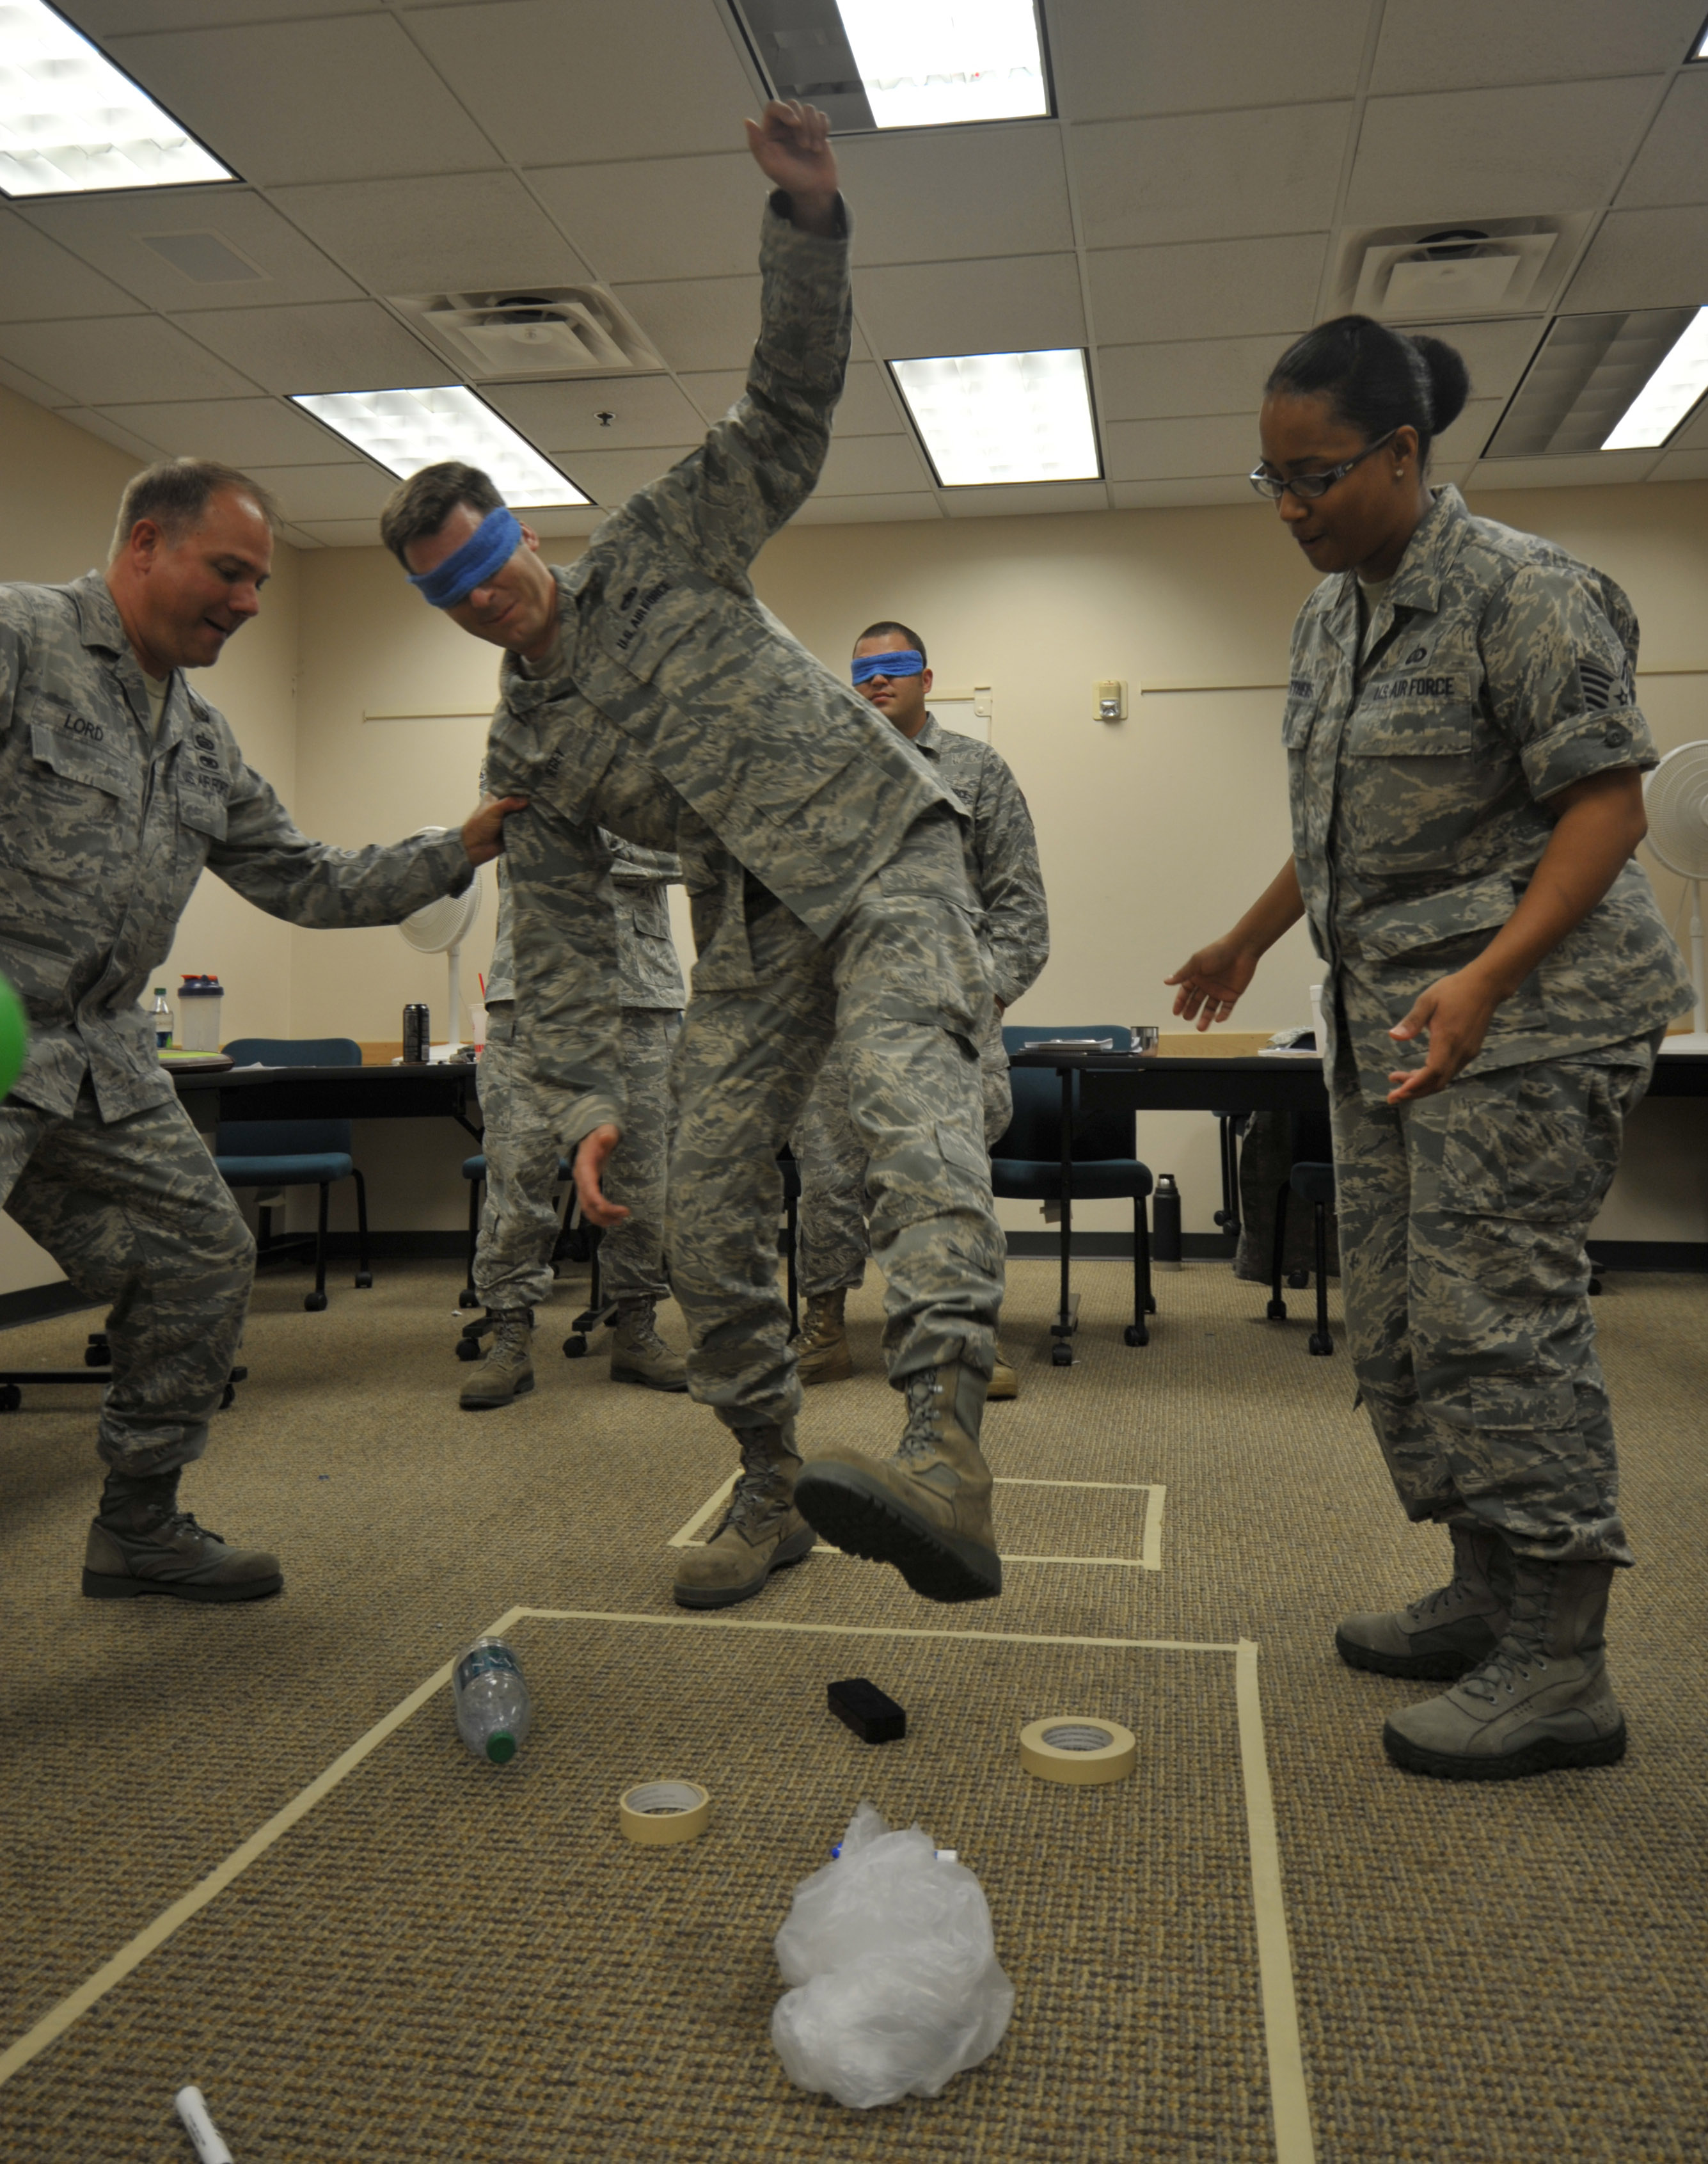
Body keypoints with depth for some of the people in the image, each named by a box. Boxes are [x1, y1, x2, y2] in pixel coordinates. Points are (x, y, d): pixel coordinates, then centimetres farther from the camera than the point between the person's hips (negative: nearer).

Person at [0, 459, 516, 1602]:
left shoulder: (207, 740, 17)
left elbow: (305, 881, 19)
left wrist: (457, 853, 10)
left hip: (99, 1052, 8)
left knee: (204, 1258, 9)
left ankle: (138, 1527, 25)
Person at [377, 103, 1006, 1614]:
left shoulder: (660, 554, 4)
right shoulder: (524, 749, 11)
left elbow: (791, 407, -4)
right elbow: (560, 938, 8)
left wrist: (808, 223, -19)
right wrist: (587, 1099, -2)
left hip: (888, 857, -5)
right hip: (754, 927, 5)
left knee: (909, 1094, -33)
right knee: (708, 1218, -1)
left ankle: (946, 1451, -48)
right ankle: (771, 1488, 17)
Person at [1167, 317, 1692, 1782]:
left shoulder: (1519, 591, -12)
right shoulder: (1332, 614, 14)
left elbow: (1607, 798, -16)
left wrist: (1488, 979, -27)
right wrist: (1252, 937, 32)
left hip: (1528, 1009, -9)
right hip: (1387, 1010, 9)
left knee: (1497, 1307, -11)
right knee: (1397, 1315, 8)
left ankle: (1561, 1667, 0)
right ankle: (1487, 1594, 21)